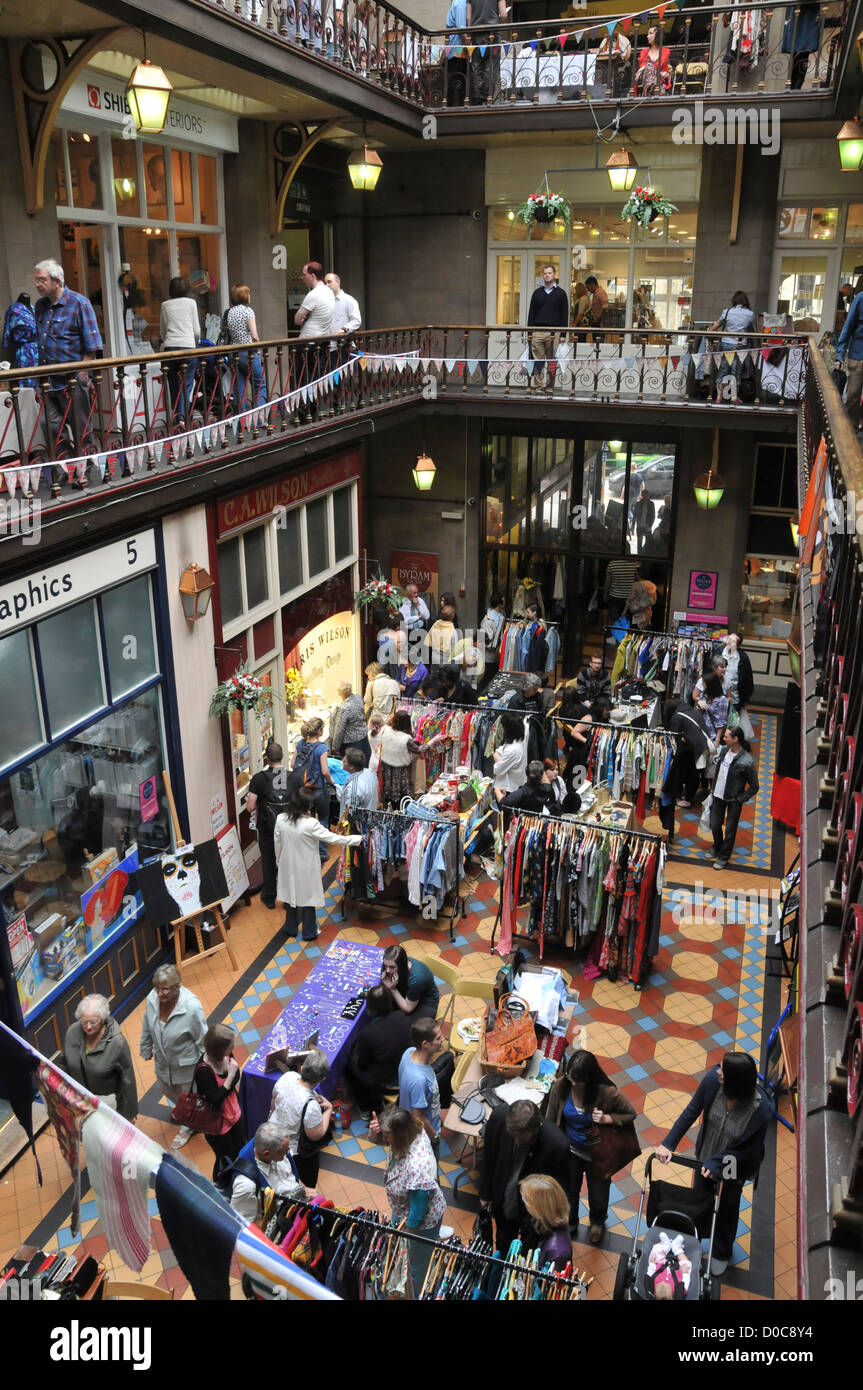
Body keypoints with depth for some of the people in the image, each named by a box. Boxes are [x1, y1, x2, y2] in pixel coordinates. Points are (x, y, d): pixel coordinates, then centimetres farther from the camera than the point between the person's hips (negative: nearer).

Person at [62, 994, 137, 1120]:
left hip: (107, 1099, -4)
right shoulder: (72, 1031, -17)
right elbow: (64, 1063, 2)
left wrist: (130, 1113, -10)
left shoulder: (117, 1042, -29)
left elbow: (128, 1080, -18)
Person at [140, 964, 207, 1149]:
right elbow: (147, 1028, 0)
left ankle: (187, 1128, 50)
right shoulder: (152, 998, -21)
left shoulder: (192, 1007, -37)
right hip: (163, 1060, 5)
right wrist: (146, 1049, 13)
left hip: (186, 1063, -5)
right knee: (167, 1090, 31)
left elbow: (202, 1039, -23)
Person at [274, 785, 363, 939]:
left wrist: (279, 861, 18)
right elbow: (332, 838, -22)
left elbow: (277, 844, 0)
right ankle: (309, 933, 31)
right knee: (308, 899, 15)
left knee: (291, 896, 23)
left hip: (288, 867, 5)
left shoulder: (281, 819, -12)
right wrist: (358, 838, -12)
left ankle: (290, 930, 39)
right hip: (306, 870, -5)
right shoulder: (310, 824, -28)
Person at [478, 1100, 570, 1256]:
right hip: (502, 1202, 3)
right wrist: (485, 1193, 3)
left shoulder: (557, 1144, -38)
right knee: (503, 1245, 32)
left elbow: (560, 1185, -17)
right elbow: (488, 1157, -9)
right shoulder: (499, 1116, -30)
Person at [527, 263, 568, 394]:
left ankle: (550, 386, 7)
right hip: (537, 332, 1)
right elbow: (531, 313, 12)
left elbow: (565, 315, 5)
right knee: (538, 361, -1)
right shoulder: (537, 292, 12)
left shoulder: (560, 293, 7)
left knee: (551, 362, 2)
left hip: (554, 333, -1)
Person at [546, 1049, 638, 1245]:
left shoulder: (606, 1092, -31)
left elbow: (631, 1113, -15)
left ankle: (598, 1221, 57)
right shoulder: (560, 1086, -23)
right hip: (570, 1151, 2)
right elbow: (551, 1120, -8)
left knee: (598, 1195, 22)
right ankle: (570, 1222, 55)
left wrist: (607, 1119, -30)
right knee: (568, 1192, 23)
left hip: (597, 1154, -2)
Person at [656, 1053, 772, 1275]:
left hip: (735, 1164, -2)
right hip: (706, 1154, 2)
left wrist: (716, 1163, -25)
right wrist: (668, 1144, -18)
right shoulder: (712, 1080, -33)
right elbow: (691, 1112, -17)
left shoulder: (762, 1110, -39)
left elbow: (748, 1148, -22)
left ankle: (722, 1253, 52)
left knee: (727, 1207, 24)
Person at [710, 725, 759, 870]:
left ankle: (724, 858, 27)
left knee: (730, 831, 9)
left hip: (734, 800, -6)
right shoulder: (725, 750, -6)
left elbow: (754, 787, -14)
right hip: (718, 796, 6)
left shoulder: (746, 761, -24)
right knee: (715, 825, 18)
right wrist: (714, 788, 11)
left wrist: (739, 800, -14)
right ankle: (717, 849, 43)